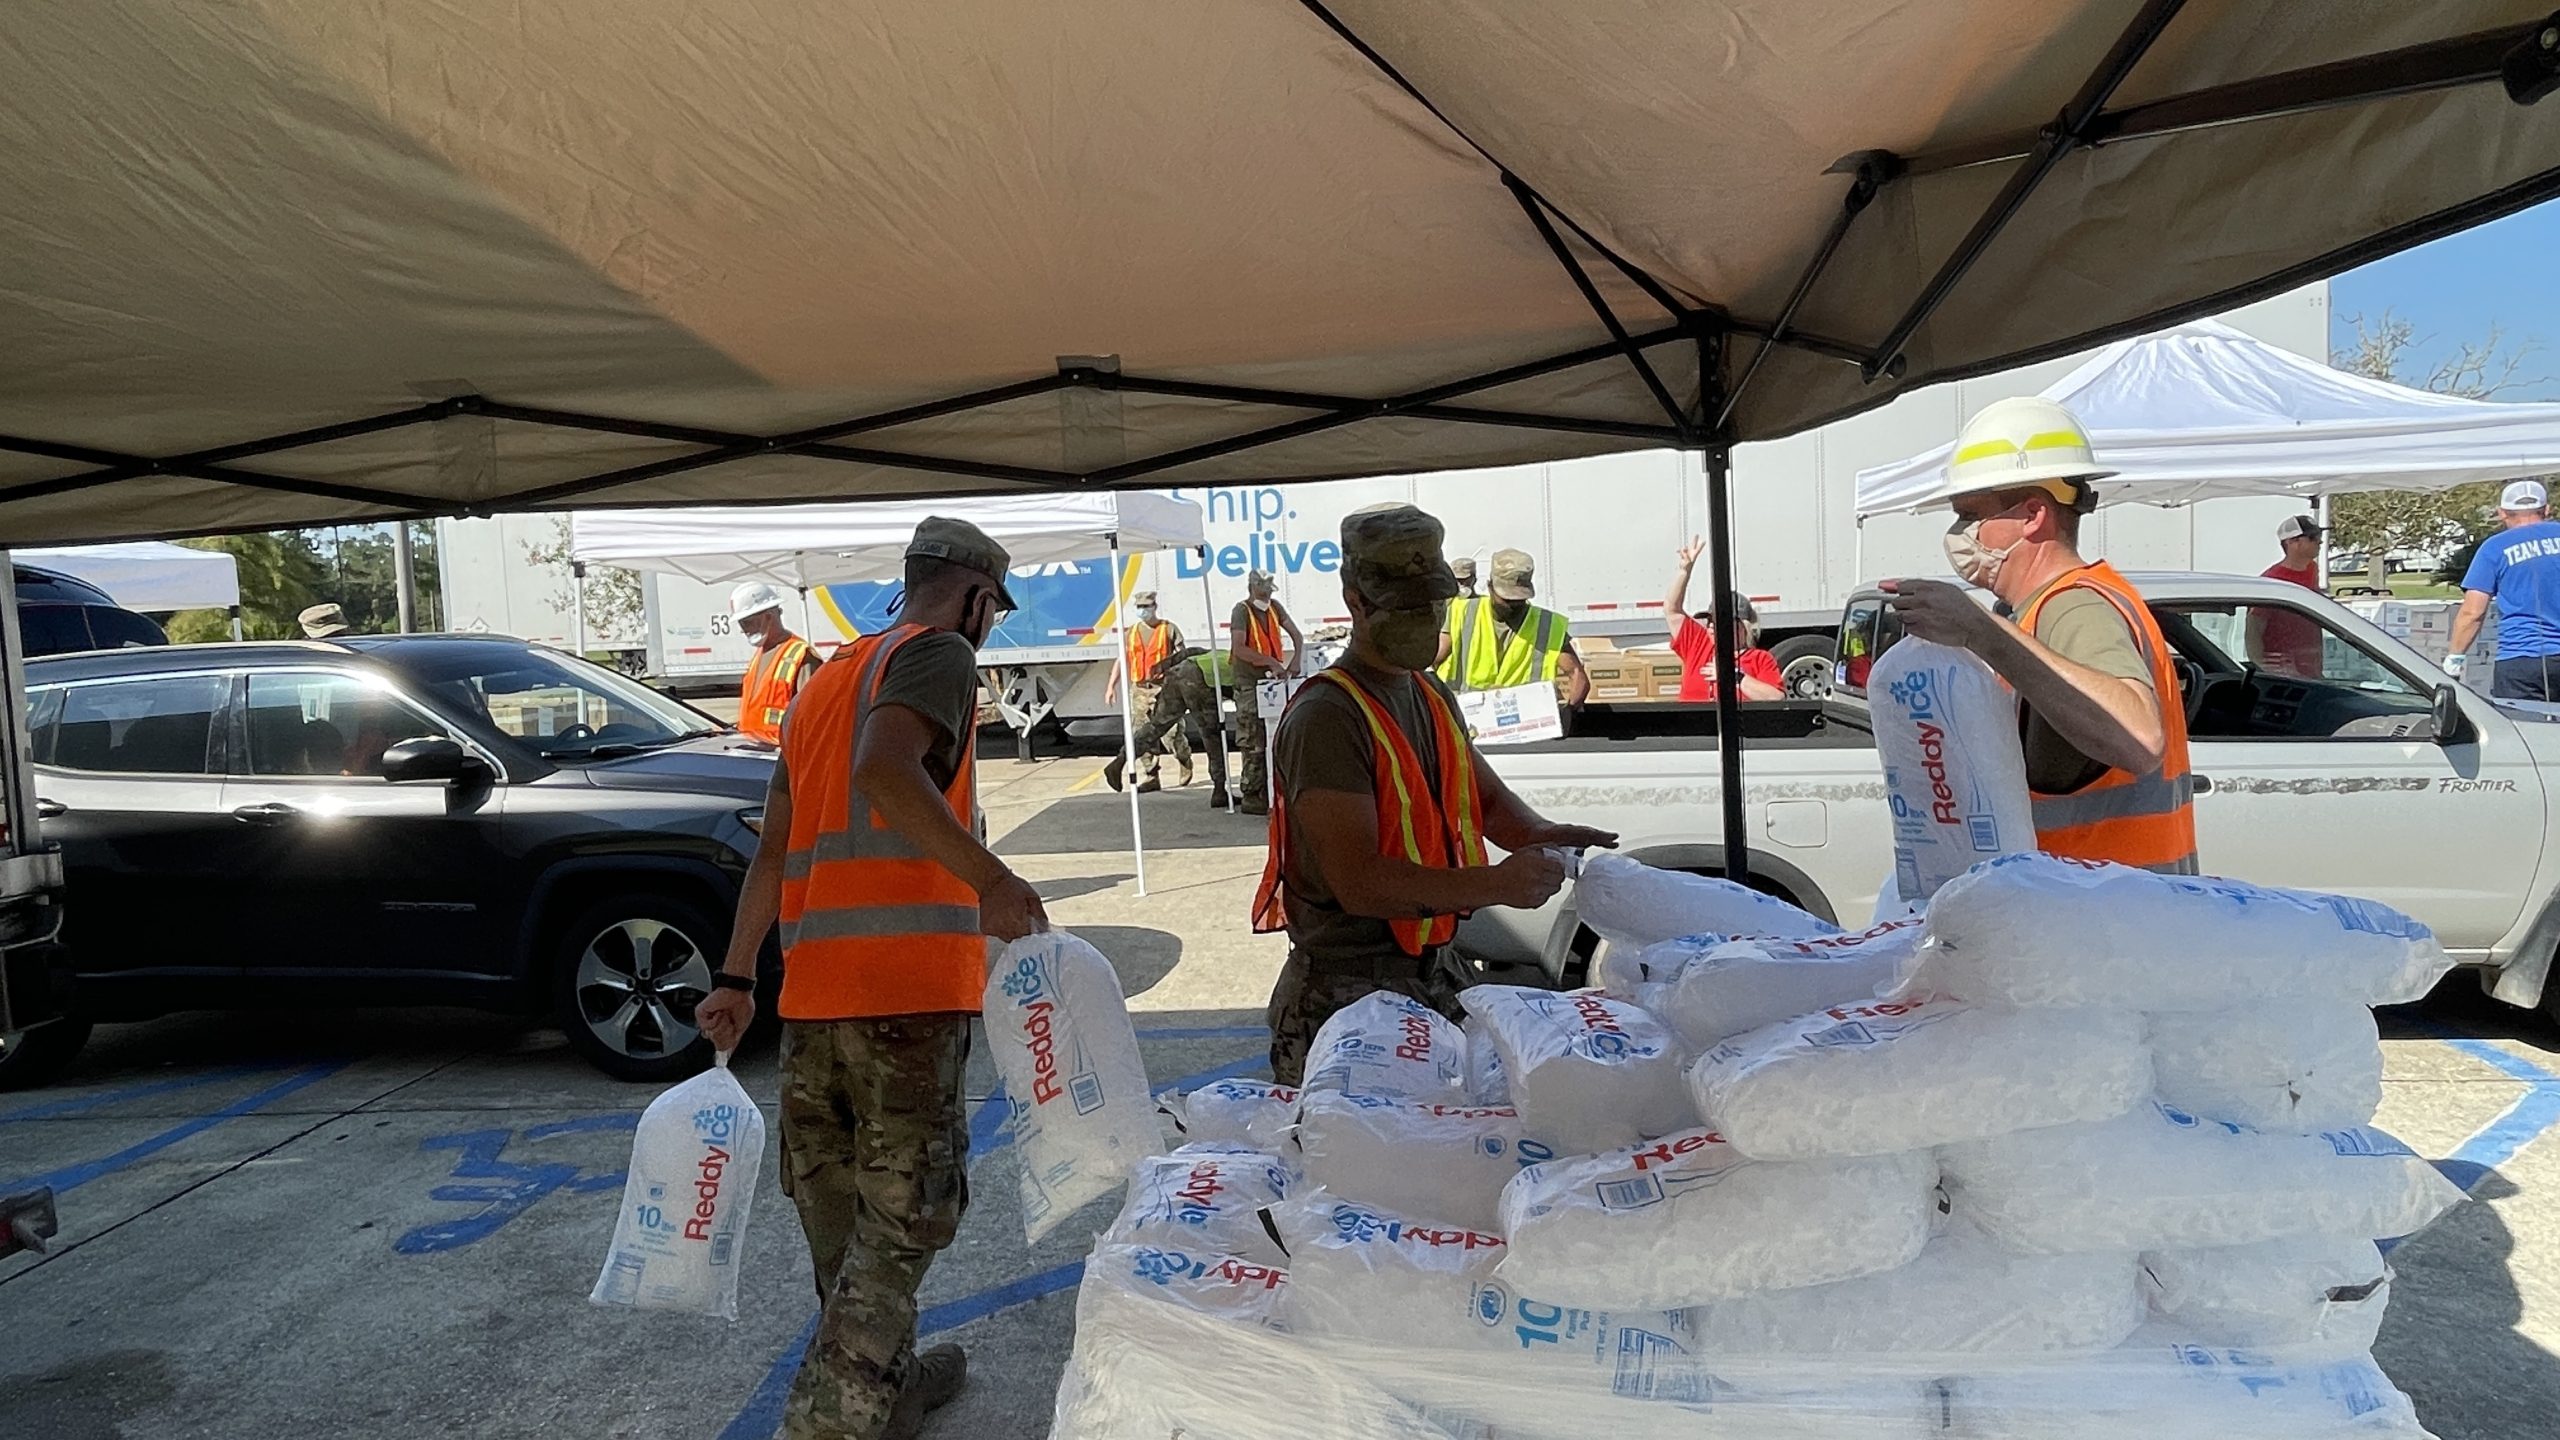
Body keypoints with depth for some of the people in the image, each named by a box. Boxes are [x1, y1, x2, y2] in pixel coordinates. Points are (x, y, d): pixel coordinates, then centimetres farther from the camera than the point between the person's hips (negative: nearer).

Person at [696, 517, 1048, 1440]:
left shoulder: (825, 681, 21)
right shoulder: (938, 653, -3)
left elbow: (773, 849, 20)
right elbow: (885, 770, -24)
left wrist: (736, 978, 21)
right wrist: (991, 881, -25)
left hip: (812, 992, 8)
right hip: (907, 990, -8)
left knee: (838, 1215, 18)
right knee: (900, 1221, 1)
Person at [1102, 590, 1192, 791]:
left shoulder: (1169, 629, 1)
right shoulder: (1132, 632, 14)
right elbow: (1122, 660, 14)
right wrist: (1111, 686, 7)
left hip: (1163, 687, -4)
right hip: (1139, 689, 4)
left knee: (1171, 732, -7)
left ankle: (1186, 770, 14)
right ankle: (1151, 776, 8)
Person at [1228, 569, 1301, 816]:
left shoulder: (1275, 607, 10)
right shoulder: (1241, 610, -9)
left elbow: (1296, 635, 15)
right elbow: (1239, 648, -21)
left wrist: (1295, 663, 0)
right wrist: (1271, 662, -24)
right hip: (1249, 684, -7)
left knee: (1274, 741, 7)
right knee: (1254, 744, -8)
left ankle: (1268, 793, 14)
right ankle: (1251, 797, -4)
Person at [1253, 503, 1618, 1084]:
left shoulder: (1434, 695, 11)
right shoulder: (1325, 717, -19)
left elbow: (1487, 796, 18)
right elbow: (1359, 882, -25)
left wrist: (1537, 834, -4)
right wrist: (1496, 886, -30)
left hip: (1435, 970, 8)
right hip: (1350, 988, -8)